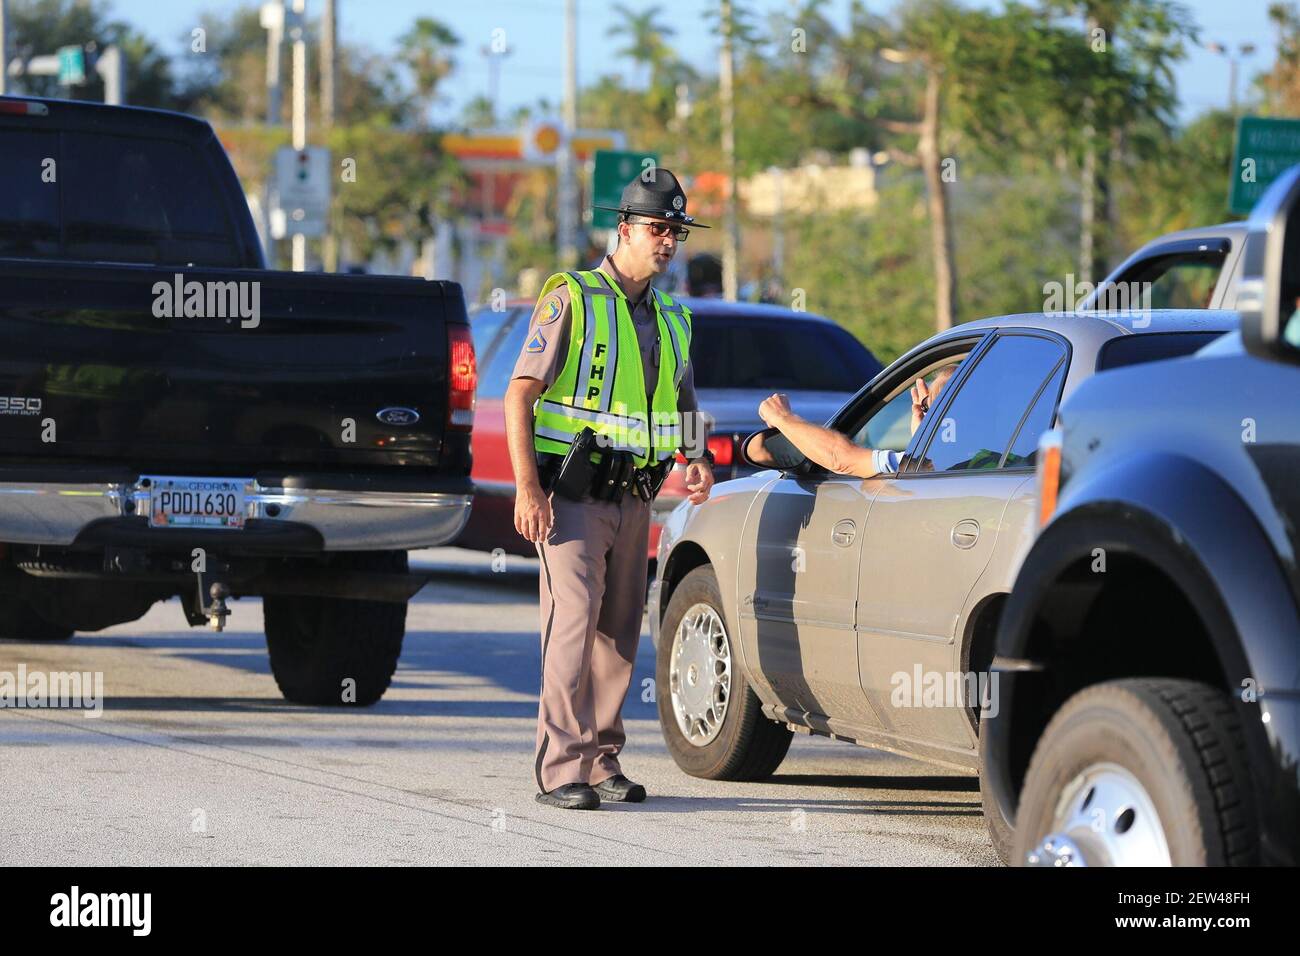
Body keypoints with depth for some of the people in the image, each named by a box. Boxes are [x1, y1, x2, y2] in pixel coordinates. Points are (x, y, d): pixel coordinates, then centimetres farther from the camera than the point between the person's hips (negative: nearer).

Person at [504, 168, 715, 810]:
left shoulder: (672, 319, 15)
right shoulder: (571, 299, -6)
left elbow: (683, 406, 26)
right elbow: (519, 395, -10)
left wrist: (697, 460, 3)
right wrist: (527, 487, -19)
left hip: (632, 498, 7)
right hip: (570, 495, -7)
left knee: (618, 634, 8)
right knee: (573, 623, -13)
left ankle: (601, 763, 15)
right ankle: (560, 770, -13)